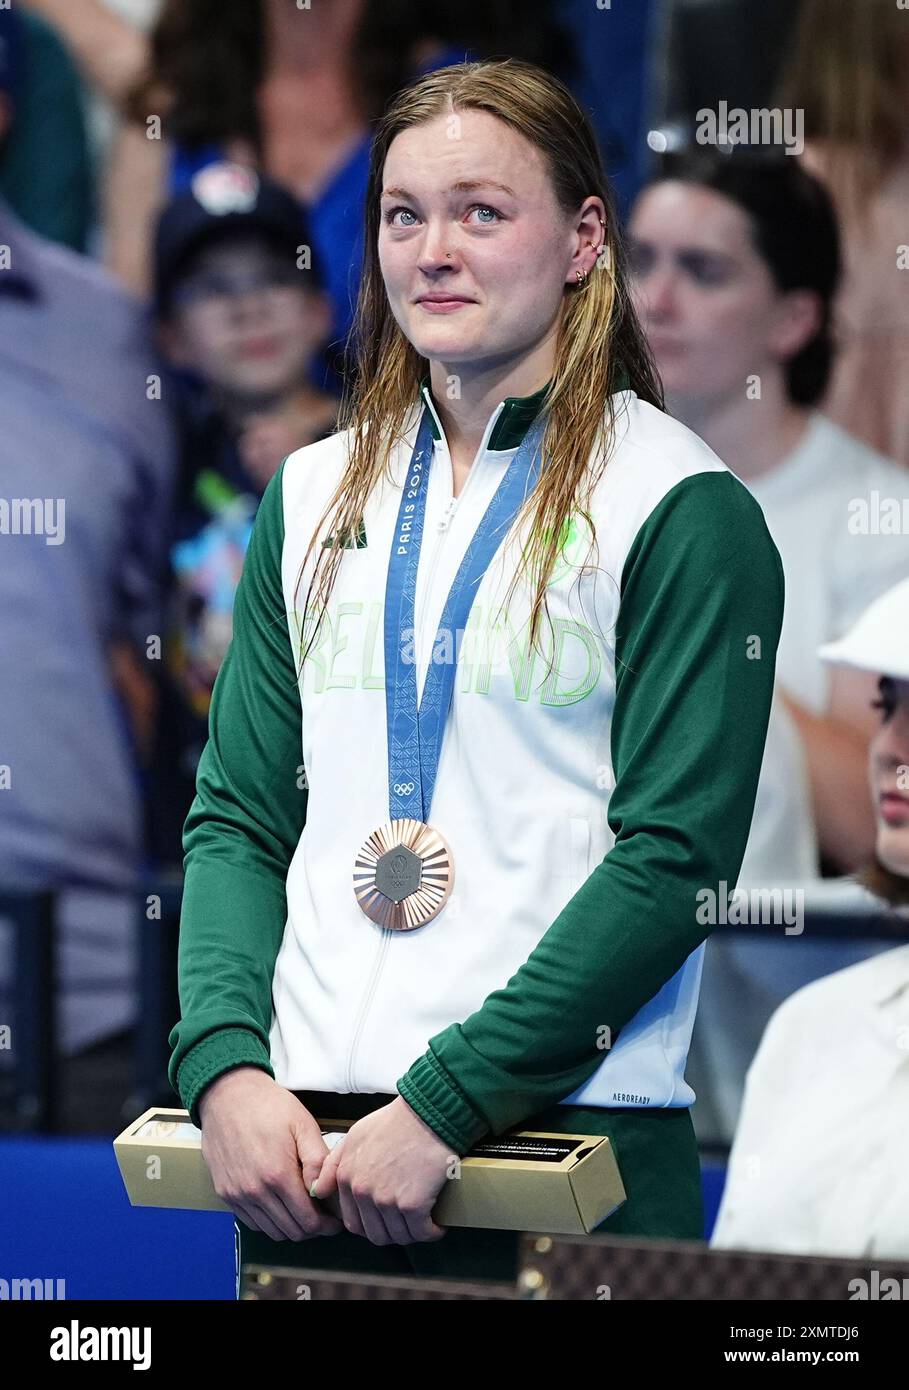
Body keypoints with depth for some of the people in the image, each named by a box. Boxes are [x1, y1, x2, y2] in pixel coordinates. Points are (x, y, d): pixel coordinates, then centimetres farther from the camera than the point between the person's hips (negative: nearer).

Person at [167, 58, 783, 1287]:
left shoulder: (685, 514, -3)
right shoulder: (315, 497, 13)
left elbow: (674, 859, -10)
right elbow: (239, 819, 11)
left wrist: (443, 1104, -17)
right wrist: (225, 1066, -7)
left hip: (570, 1139, -4)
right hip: (303, 1143, 4)